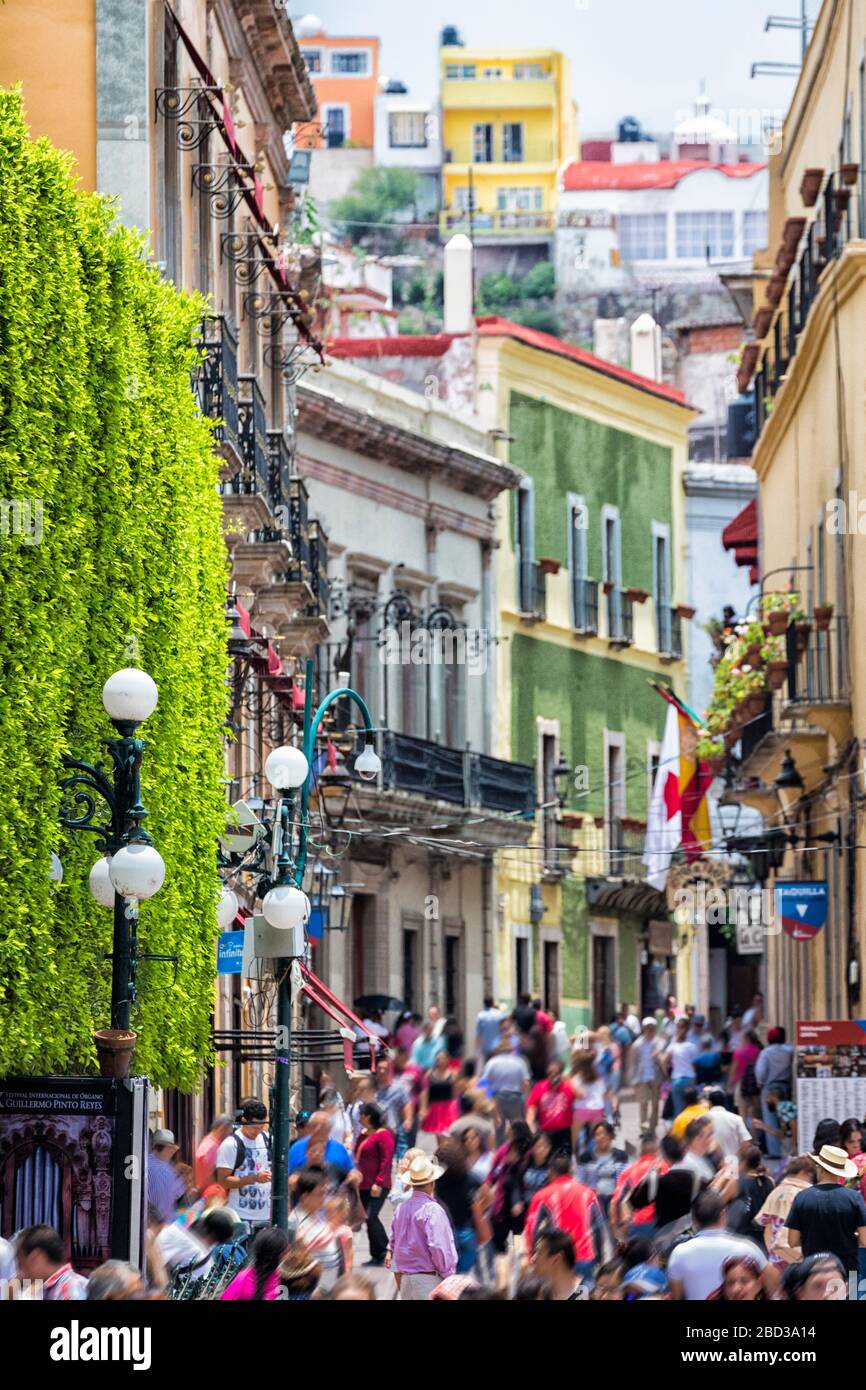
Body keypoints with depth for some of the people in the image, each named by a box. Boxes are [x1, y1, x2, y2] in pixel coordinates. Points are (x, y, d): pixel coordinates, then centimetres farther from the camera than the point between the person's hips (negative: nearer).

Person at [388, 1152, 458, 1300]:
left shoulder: (401, 1209, 9)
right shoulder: (433, 1210, -15)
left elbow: (394, 1243, 17)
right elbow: (438, 1247, -20)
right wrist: (449, 1277, -9)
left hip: (406, 1280, 8)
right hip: (429, 1280, -8)